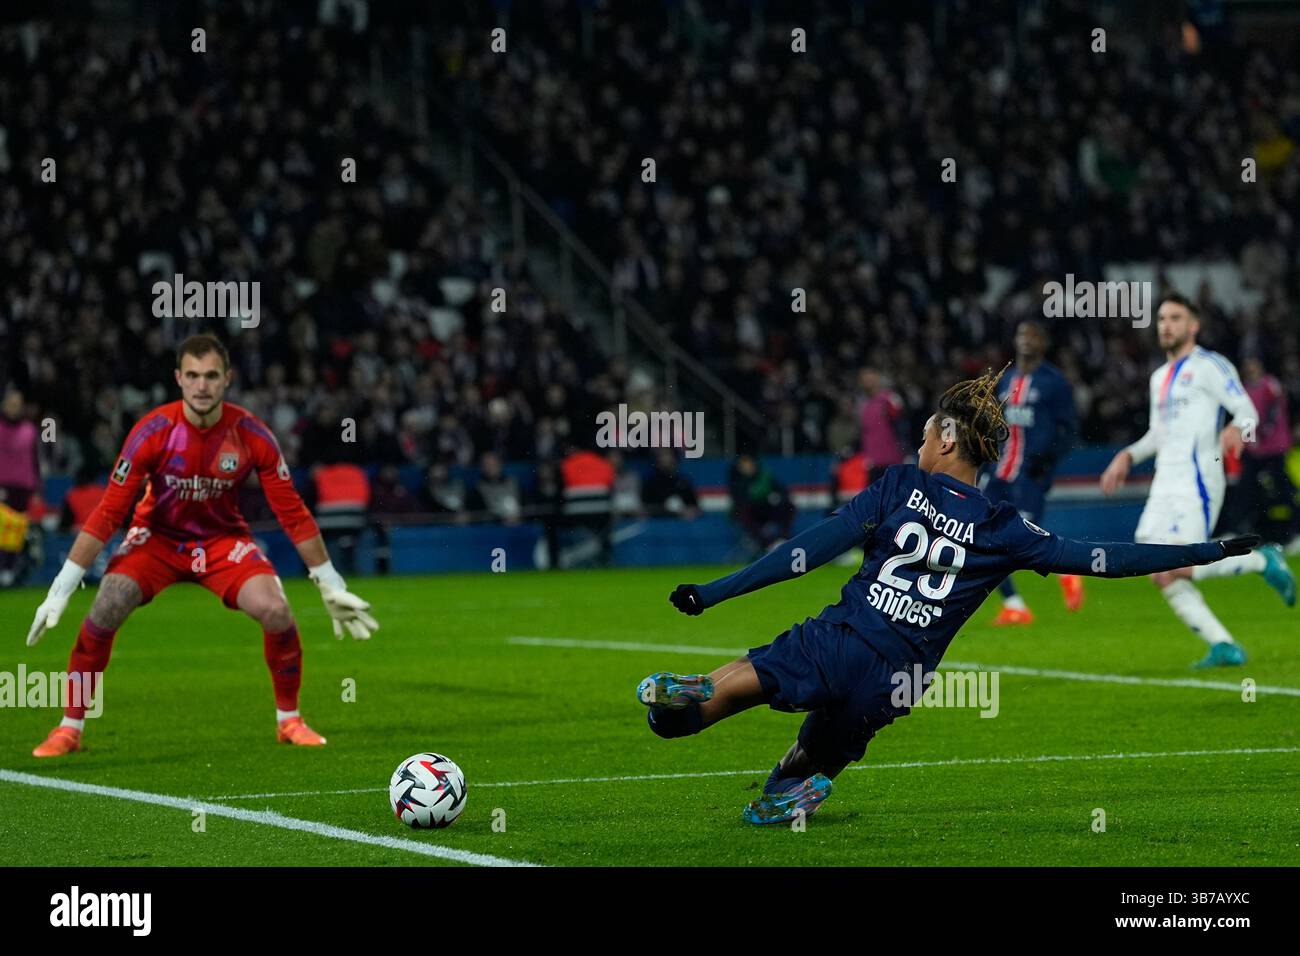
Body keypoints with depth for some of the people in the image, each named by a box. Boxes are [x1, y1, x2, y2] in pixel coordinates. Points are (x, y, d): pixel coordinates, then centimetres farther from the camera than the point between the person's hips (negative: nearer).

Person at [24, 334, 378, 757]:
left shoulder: (251, 434, -18)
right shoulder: (153, 431, -22)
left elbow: (293, 514, -9)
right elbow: (109, 513, -20)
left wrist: (331, 587, -6)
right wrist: (60, 591, -22)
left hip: (223, 538, 1)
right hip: (156, 536, -1)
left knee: (276, 612, -22)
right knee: (104, 611, -24)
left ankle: (288, 720, 2)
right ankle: (70, 728, -9)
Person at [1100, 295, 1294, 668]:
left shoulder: (1209, 366, -3)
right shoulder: (1160, 377, 21)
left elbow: (1247, 411, -10)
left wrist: (1236, 429, -31)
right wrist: (1128, 456, 18)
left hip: (1197, 480, -8)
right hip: (1164, 484, 8)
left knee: (1177, 567, -21)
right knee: (1163, 577, -3)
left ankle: (1263, 560, -2)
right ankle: (1224, 648, -1)